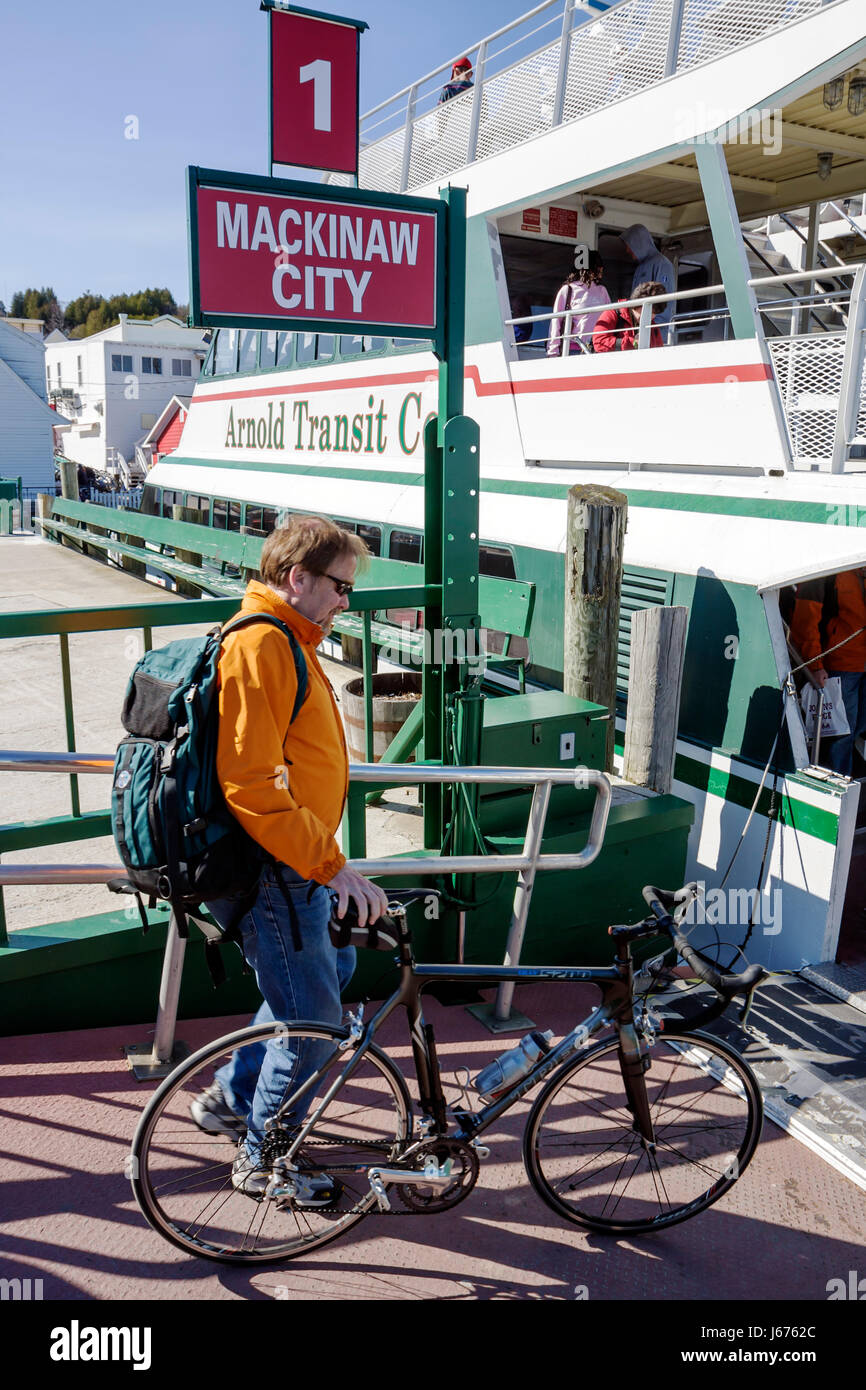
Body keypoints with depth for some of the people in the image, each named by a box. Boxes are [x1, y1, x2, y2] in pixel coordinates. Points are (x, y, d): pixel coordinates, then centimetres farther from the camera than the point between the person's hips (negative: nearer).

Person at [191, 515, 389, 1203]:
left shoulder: (286, 641, 13)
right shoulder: (260, 644, -21)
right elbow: (253, 788, -28)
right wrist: (331, 864, -25)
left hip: (294, 863, 11)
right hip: (272, 869, -11)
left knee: (331, 970, 24)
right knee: (314, 1016, 1)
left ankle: (231, 1096, 37)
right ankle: (264, 1157, 23)